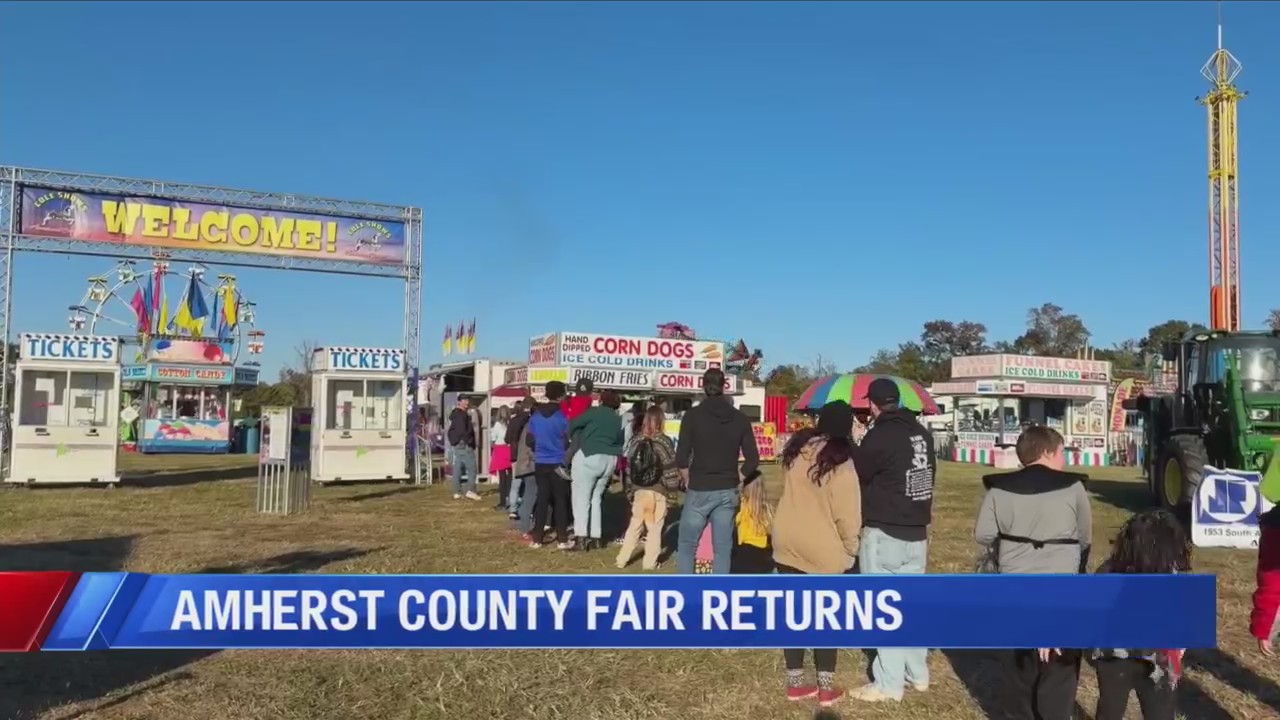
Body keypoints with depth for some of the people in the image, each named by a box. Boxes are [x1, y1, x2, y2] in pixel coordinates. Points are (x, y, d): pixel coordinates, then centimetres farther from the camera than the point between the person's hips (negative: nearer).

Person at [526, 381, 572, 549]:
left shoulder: (535, 416, 4)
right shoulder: (562, 416, -11)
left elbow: (530, 441, 9)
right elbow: (567, 440, -6)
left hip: (540, 463, 4)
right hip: (558, 463, -4)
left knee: (542, 500, 9)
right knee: (561, 501, 3)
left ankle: (536, 538, 9)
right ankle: (562, 539, 3)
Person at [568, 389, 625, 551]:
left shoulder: (595, 412, 0)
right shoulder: (618, 420, 18)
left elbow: (573, 425, 1)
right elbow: (620, 442, 14)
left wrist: (576, 441, 16)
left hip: (589, 457, -6)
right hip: (610, 460, 6)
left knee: (582, 498, -3)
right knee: (596, 498, 16)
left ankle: (582, 539, -10)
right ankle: (595, 538, 12)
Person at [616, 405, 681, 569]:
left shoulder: (636, 440, 0)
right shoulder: (663, 441, -11)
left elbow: (630, 463, 6)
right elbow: (670, 467, -9)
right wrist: (676, 484, 5)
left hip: (639, 490, 4)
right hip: (658, 491, -4)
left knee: (634, 525, 15)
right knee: (655, 528, 6)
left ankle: (622, 559, 17)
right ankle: (650, 562, 10)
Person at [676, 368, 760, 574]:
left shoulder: (693, 415, -7)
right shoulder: (739, 418, 2)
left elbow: (682, 458, -10)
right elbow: (753, 460, 2)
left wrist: (689, 481, 5)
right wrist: (733, 479, 13)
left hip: (699, 491, -3)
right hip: (728, 492, 3)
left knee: (686, 546, 10)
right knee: (722, 549, 9)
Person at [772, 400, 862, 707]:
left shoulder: (797, 448, -2)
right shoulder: (840, 461, -18)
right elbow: (847, 516, -15)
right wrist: (850, 548, -2)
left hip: (787, 543, 5)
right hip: (824, 550, -5)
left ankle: (795, 681, 22)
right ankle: (826, 687, 18)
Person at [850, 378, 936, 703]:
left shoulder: (880, 435, -18)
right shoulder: (922, 433, 6)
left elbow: (855, 473, -8)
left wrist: (854, 445, 7)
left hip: (883, 533, -7)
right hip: (917, 532, 7)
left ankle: (889, 683, 3)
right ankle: (918, 673, 25)